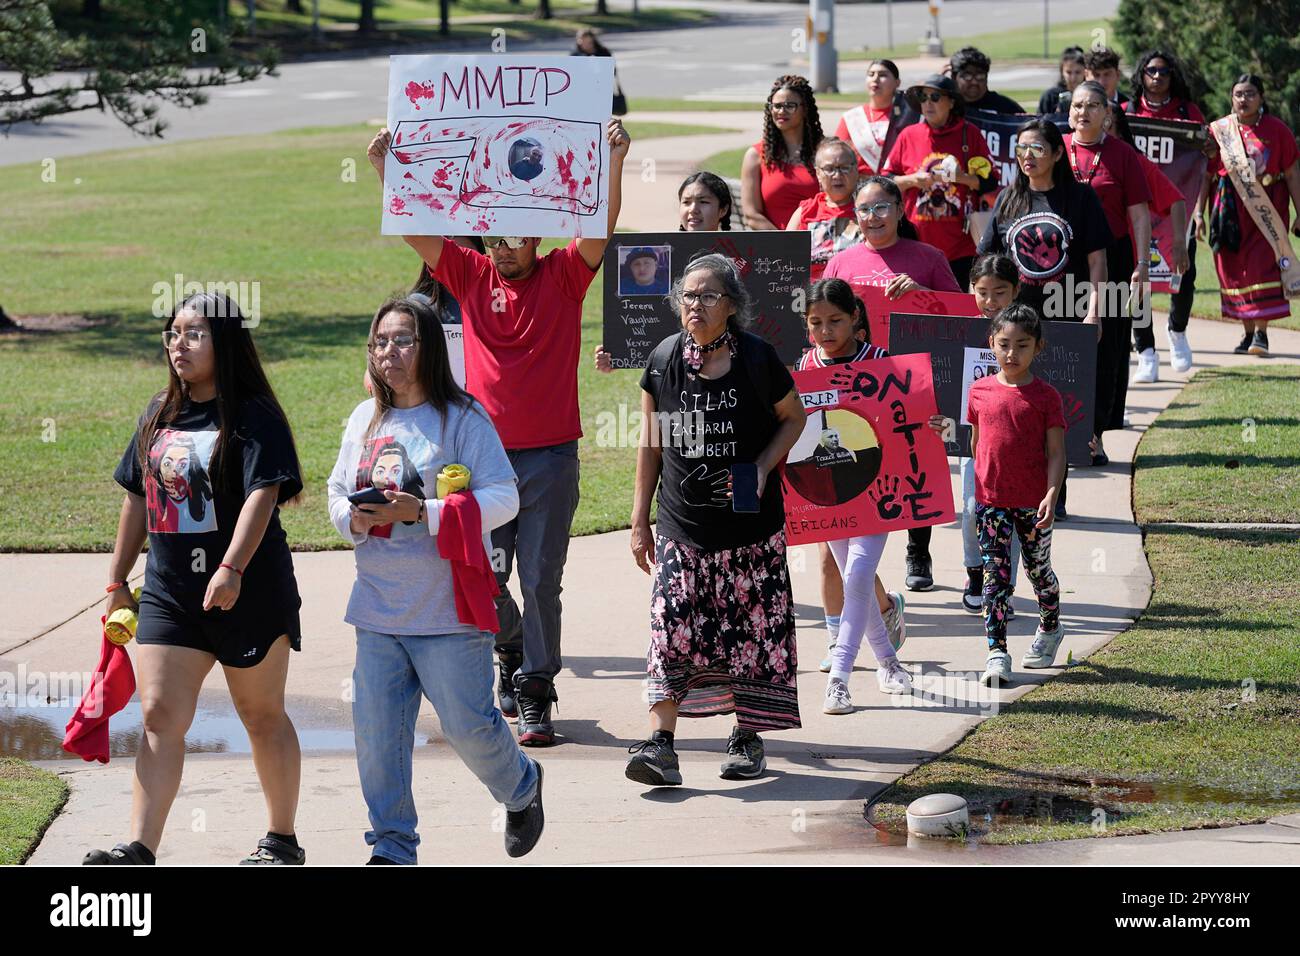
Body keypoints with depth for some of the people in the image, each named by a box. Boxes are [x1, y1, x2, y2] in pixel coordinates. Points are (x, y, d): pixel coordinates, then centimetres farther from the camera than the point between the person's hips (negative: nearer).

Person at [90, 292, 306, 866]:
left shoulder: (253, 416, -10)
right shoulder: (159, 415, 11)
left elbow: (261, 495, -21)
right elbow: (137, 497, 18)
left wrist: (231, 569, -32)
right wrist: (117, 580, 18)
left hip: (248, 590, -5)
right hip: (168, 592, 5)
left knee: (262, 716, 8)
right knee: (160, 717, -6)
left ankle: (282, 841, 22)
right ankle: (140, 849, -13)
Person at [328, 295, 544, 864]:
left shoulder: (462, 419, -7)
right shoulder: (365, 420, 11)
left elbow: (502, 498, -13)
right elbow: (338, 491, 20)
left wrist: (422, 512, -22)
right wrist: (354, 518, -5)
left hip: (447, 606, -5)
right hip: (378, 604, 5)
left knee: (467, 722, -1)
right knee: (376, 727, 1)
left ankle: (521, 788, 30)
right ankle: (392, 845, 11)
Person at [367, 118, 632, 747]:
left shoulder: (563, 276, 2)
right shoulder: (472, 276, 7)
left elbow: (602, 226, -11)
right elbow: (414, 229, 2)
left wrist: (614, 162, -24)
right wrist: (384, 169, -9)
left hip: (551, 456, -2)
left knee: (540, 581, -1)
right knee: (484, 576, 1)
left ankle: (535, 694, 6)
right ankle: (511, 650, 30)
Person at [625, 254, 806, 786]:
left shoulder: (757, 359, -8)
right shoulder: (664, 360, -1)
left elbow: (793, 417, 7)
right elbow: (651, 441, 7)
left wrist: (762, 467, -10)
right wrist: (639, 519, 7)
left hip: (751, 523, -1)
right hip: (682, 523, 1)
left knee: (755, 630, 3)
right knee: (672, 628, -8)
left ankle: (748, 737, 18)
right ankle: (660, 743, -10)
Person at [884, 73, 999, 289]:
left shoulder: (971, 135, 4)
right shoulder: (908, 135, 8)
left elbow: (990, 182, 4)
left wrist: (964, 178, -14)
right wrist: (912, 180, -8)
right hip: (917, 245, 1)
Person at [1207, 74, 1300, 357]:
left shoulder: (1277, 130, 1)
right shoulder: (1219, 130, 5)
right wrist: (1199, 212, 3)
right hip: (1230, 206, 2)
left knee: (1263, 266, -12)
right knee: (1235, 268, 3)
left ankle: (1262, 332, -9)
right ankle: (1248, 333, 13)